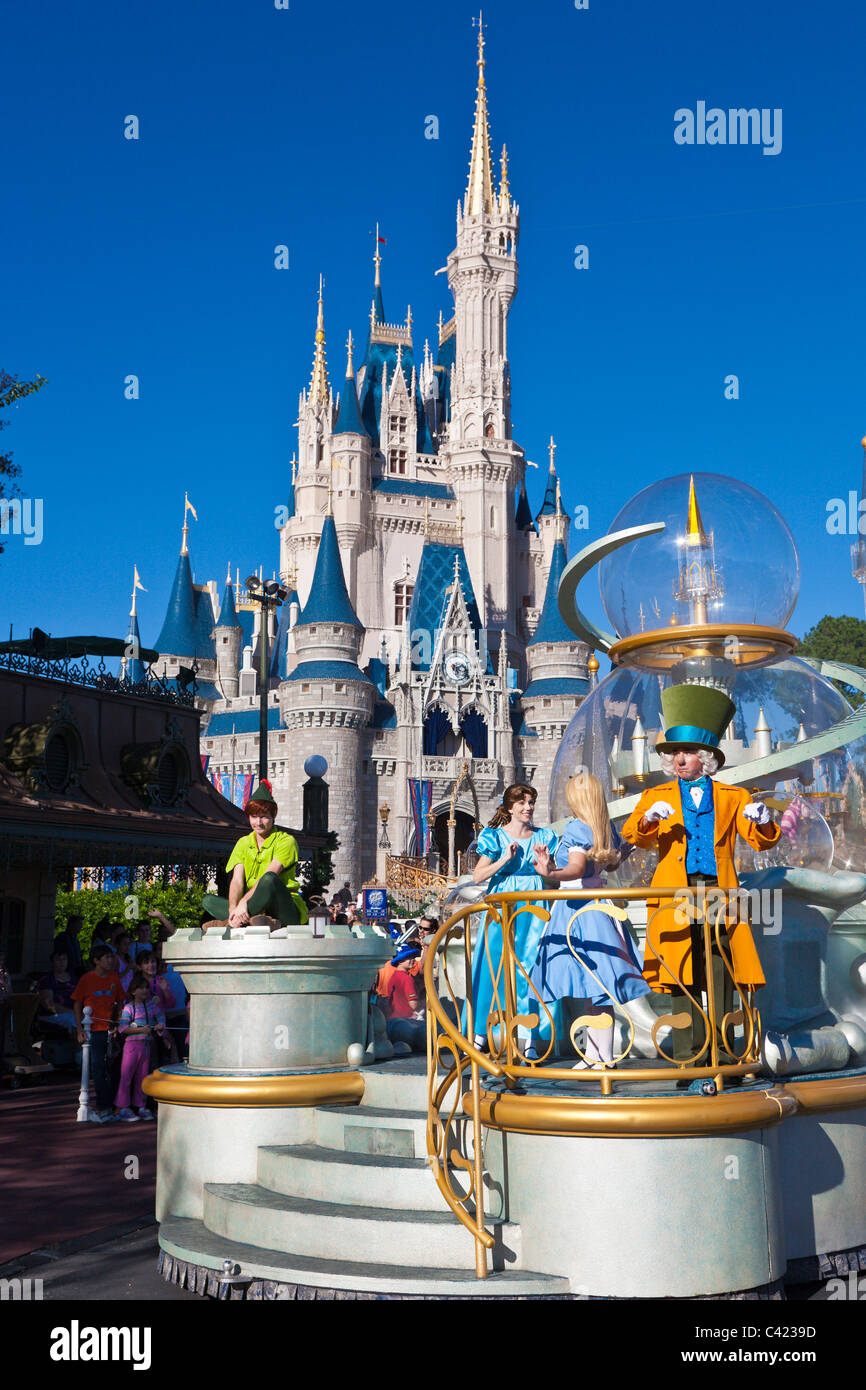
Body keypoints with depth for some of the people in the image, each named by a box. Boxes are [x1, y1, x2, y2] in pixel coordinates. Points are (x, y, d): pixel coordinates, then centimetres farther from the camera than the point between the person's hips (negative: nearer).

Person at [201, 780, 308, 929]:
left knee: (269, 879, -34)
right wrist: (233, 908, -23)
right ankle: (253, 920, -29)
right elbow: (237, 880, -3)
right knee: (208, 900, -6)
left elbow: (269, 876, -18)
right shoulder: (243, 843, 12)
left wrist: (244, 901, -30)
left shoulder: (286, 841, -3)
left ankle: (226, 923, -23)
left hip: (288, 911, -6)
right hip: (256, 909, 6)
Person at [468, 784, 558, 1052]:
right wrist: (505, 859, -12)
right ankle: (480, 1033, -1)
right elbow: (478, 875, -1)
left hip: (534, 908, 2)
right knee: (494, 965, -6)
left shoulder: (544, 837, 13)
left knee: (530, 965, -4)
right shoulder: (495, 837, 6)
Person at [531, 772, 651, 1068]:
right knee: (591, 993, 12)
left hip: (577, 908, -8)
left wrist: (551, 873, -45)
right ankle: (593, 1053, 16)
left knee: (594, 991, -6)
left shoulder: (576, 827, -12)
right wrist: (626, 849, 44)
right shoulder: (606, 828, 10)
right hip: (598, 907, 8)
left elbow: (577, 868, -26)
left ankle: (605, 1058, -4)